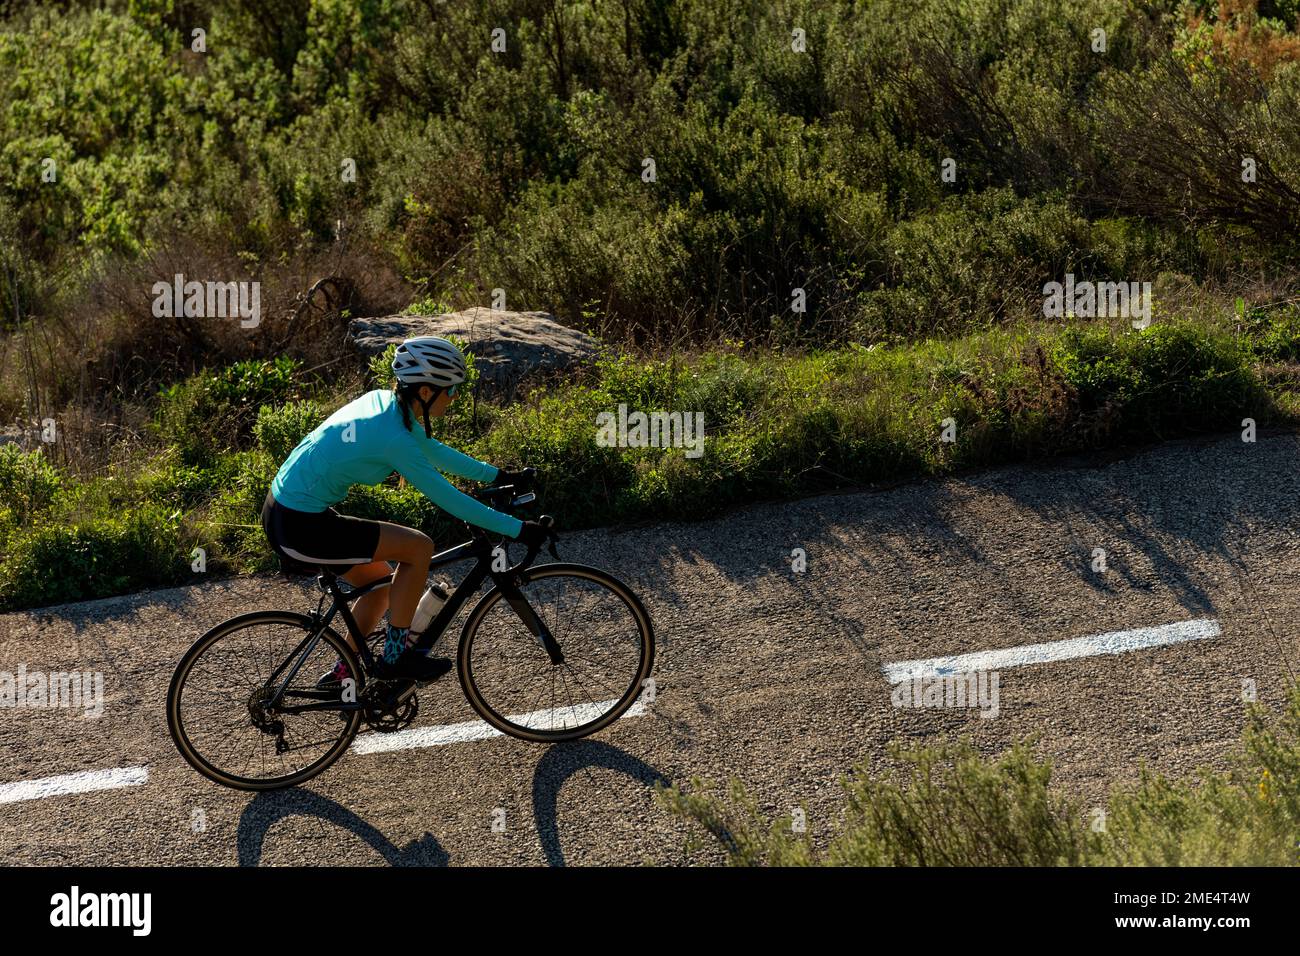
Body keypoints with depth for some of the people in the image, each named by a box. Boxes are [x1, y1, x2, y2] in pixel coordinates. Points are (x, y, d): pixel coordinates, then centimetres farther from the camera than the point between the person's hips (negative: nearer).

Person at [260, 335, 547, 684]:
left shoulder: (385, 402, 4)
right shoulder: (394, 438, -22)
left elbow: (435, 451, 19)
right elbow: (450, 500, -19)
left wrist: (498, 476, 22)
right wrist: (519, 529, -13)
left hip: (282, 511, 10)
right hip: (302, 527, -10)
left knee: (382, 581, 20)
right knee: (419, 547, -8)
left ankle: (343, 672, 31)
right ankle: (396, 654, 2)